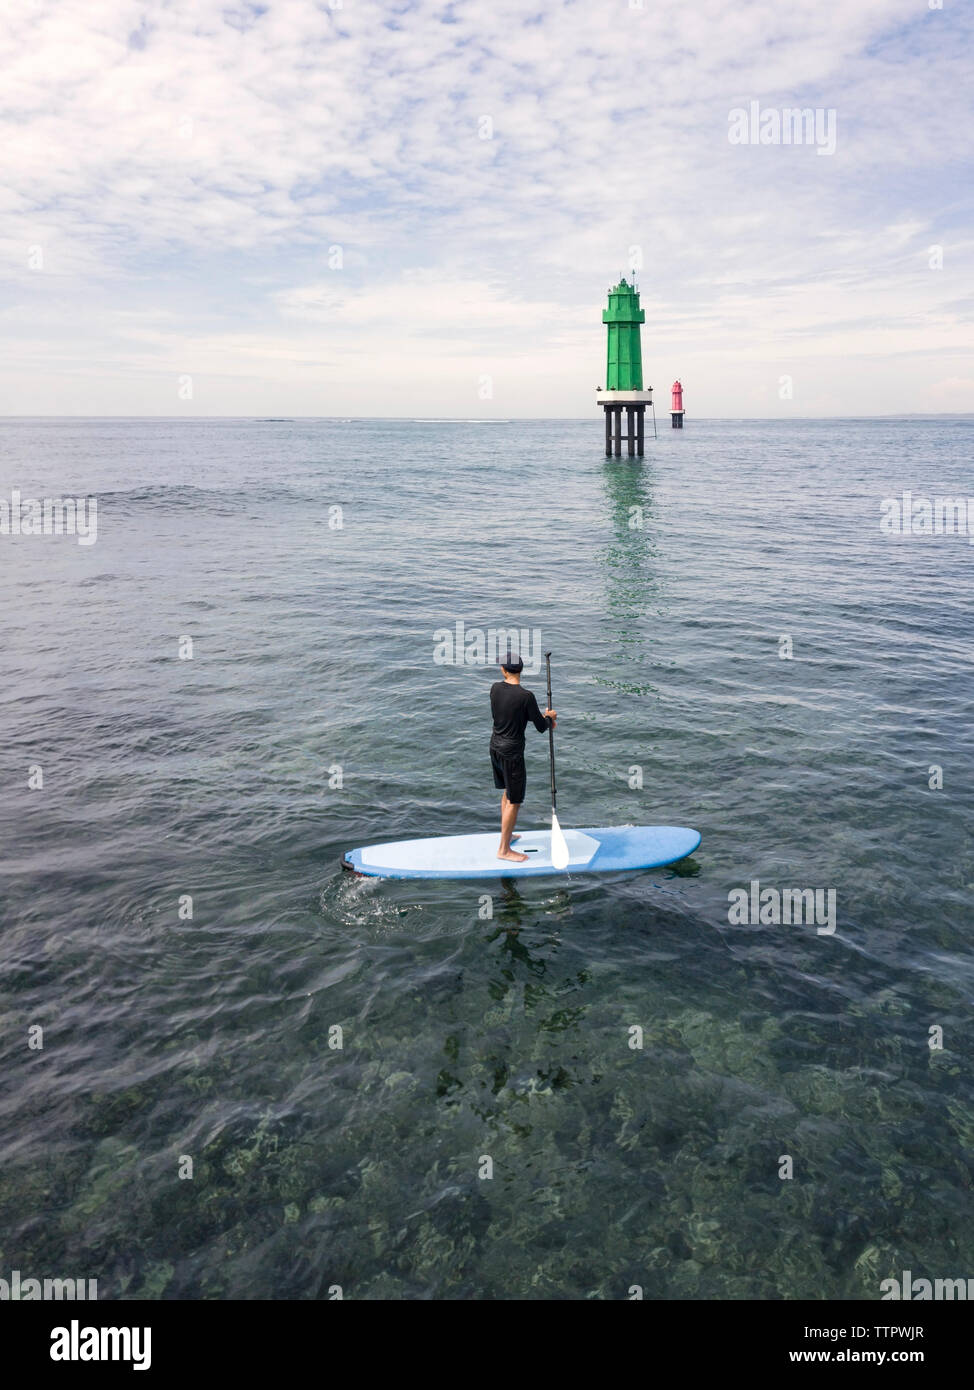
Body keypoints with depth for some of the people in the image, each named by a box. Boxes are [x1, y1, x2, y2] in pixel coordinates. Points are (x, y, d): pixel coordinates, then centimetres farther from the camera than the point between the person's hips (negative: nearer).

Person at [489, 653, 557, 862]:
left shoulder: (495, 688, -2)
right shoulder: (526, 696, -22)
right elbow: (541, 728, -12)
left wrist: (541, 716, 9)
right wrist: (549, 718, 10)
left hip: (495, 748, 8)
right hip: (512, 753, -8)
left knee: (508, 792, 26)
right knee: (514, 801, 3)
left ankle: (506, 834, 40)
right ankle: (504, 850, 10)